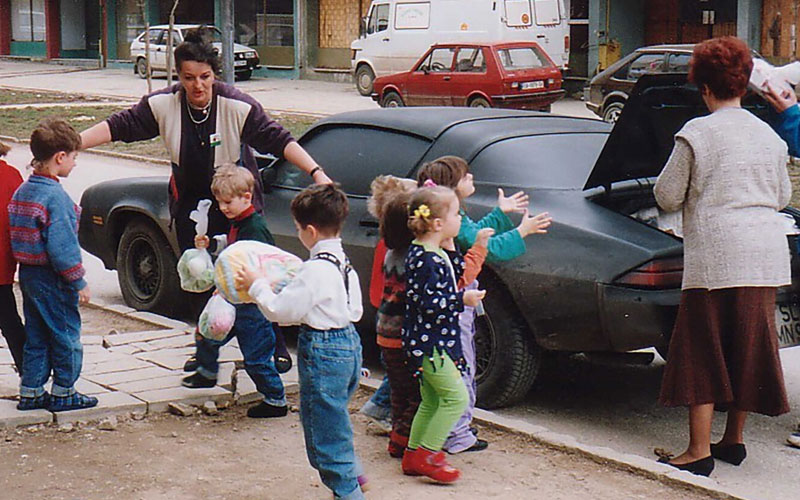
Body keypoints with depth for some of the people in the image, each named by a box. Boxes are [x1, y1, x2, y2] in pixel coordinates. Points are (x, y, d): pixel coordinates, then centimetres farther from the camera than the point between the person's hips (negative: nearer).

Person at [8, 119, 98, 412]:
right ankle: (63, 393, 11)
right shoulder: (54, 196, -20)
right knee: (66, 335, 4)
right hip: (52, 279, -9)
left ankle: (31, 392, 21)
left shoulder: (22, 191, 9)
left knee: (36, 336, 16)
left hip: (28, 274, 9)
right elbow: (61, 247, -23)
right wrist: (79, 282, -16)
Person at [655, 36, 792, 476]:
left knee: (702, 351, 2)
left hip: (715, 255, -5)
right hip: (765, 257, 6)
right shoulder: (769, 136, 9)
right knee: (749, 346, 14)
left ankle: (699, 450, 2)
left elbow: (667, 197, -3)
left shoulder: (696, 134, -7)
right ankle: (734, 439, 24)